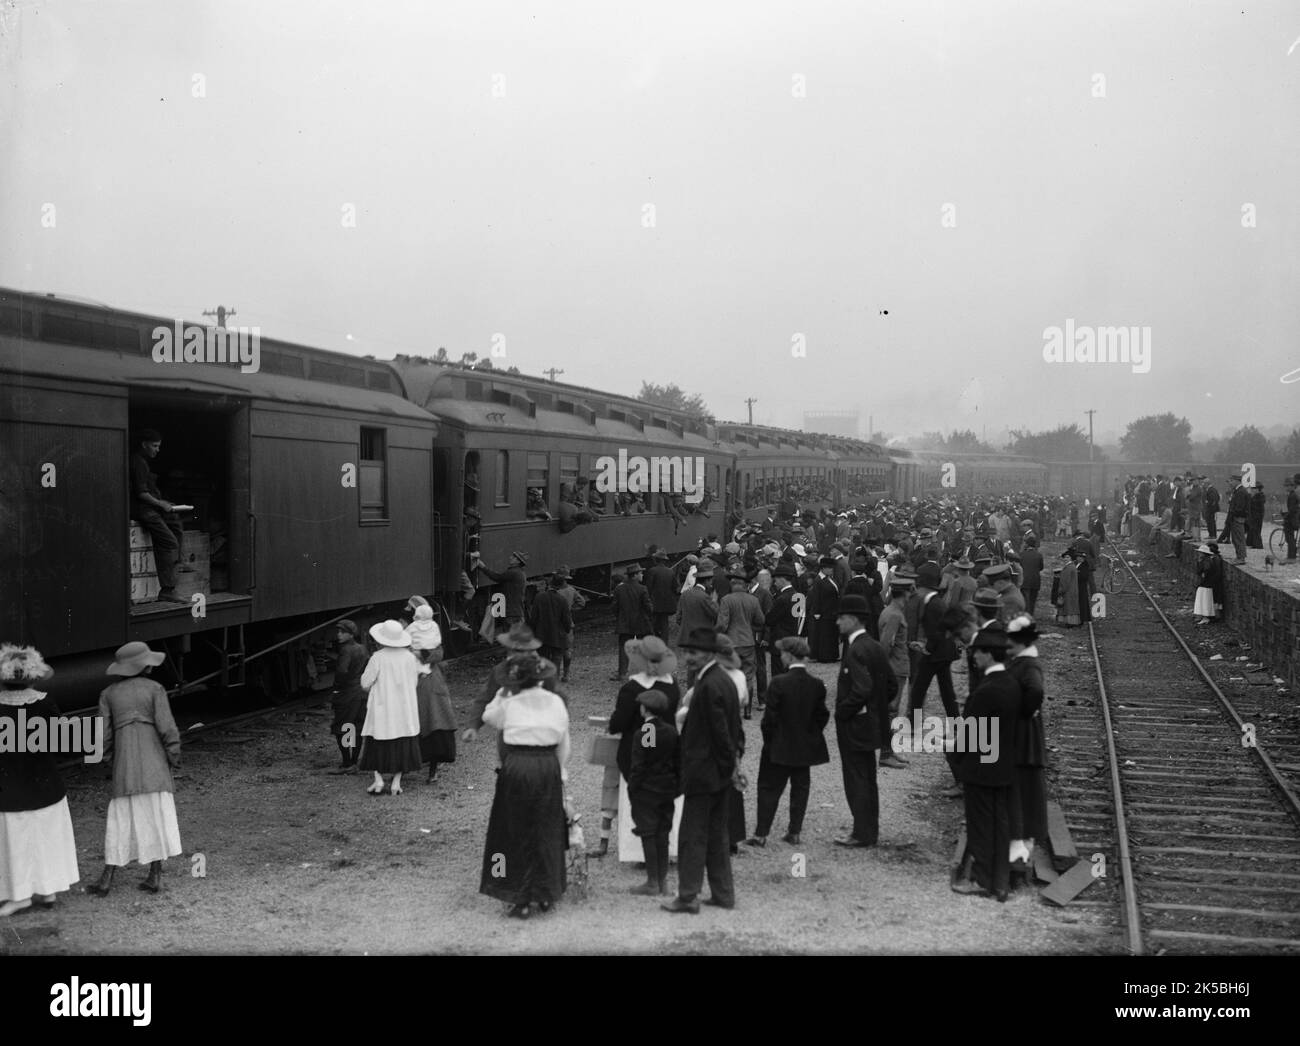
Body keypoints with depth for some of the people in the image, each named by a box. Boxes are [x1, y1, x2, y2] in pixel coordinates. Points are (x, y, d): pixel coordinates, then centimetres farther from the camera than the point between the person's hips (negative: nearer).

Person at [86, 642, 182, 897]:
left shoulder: (109, 694, 5)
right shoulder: (154, 689, -4)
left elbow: (104, 735, 3)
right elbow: (168, 729, -9)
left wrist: (110, 758, 20)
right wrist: (175, 759, 3)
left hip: (124, 764, 2)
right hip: (154, 763, -2)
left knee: (121, 819, 8)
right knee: (157, 816, 6)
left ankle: (106, 881, 5)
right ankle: (155, 876, 5)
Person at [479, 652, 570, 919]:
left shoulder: (509, 703, -6)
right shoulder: (555, 702, 1)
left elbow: (488, 717, 15)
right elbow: (564, 744, 7)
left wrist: (502, 692, 15)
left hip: (516, 768, -2)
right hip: (548, 769, 2)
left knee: (516, 834, 8)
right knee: (546, 833, 13)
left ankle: (521, 900, 8)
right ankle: (546, 895, 20)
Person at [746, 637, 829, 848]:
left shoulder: (778, 683, -17)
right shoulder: (817, 685, -3)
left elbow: (770, 717, -14)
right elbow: (822, 716, 2)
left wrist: (768, 741, -1)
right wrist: (812, 735, 15)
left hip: (780, 747, -4)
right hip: (806, 747, 4)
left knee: (769, 789, 4)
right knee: (800, 787, 13)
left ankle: (761, 834, 6)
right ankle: (795, 832, 16)